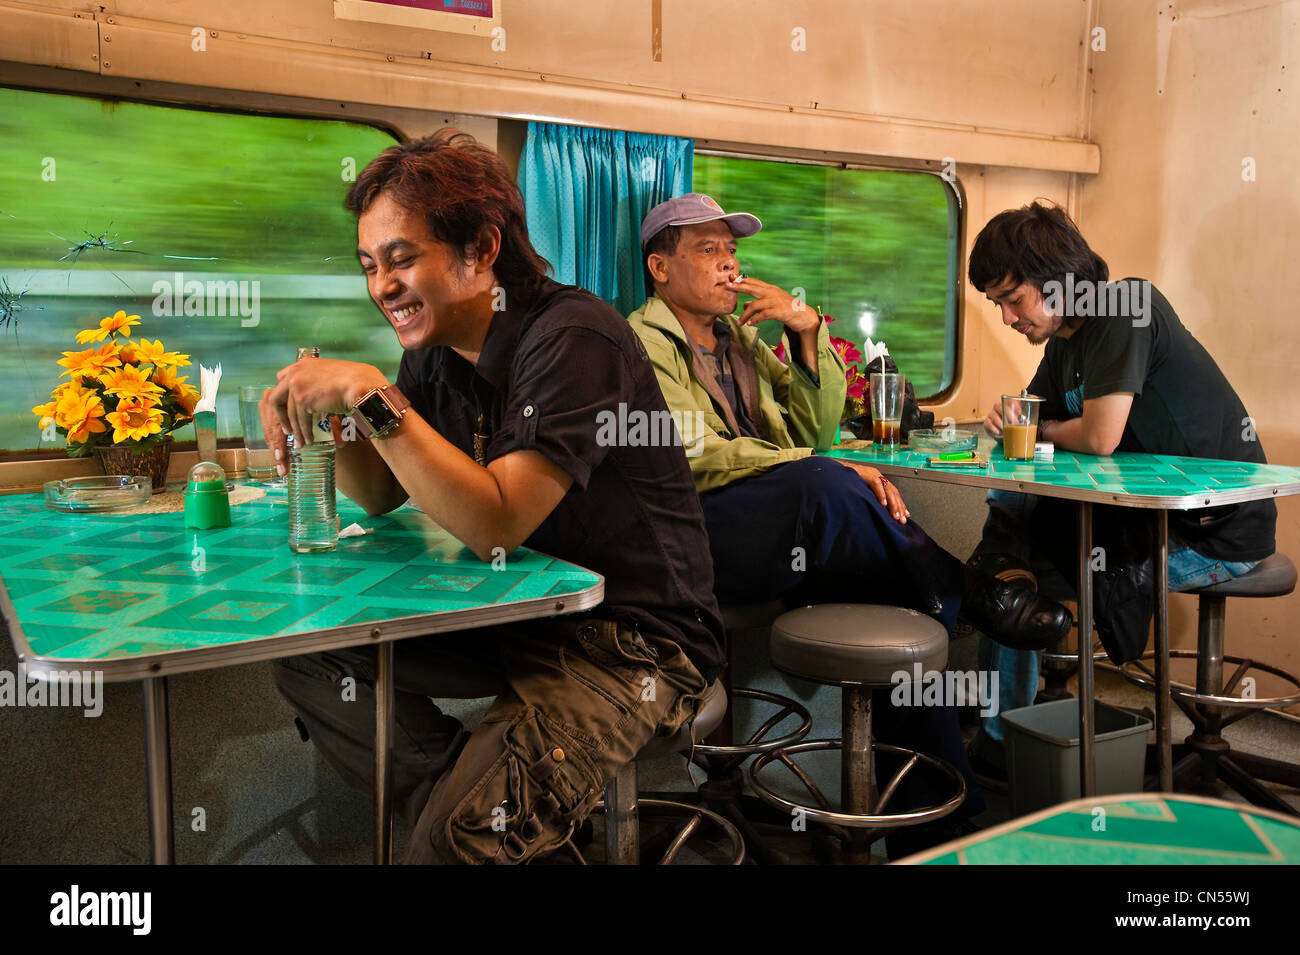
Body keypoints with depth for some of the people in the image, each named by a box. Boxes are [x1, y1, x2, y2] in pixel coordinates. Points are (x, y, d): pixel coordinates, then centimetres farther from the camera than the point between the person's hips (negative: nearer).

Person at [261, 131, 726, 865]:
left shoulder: (573, 337, -20)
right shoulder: (439, 349, 5)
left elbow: (498, 523, -26)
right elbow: (381, 495, 11)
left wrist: (372, 396, -27)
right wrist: (324, 417, -7)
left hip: (634, 639, -8)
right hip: (517, 614, 9)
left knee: (463, 836, -26)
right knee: (308, 653, 1)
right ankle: (460, 804, -4)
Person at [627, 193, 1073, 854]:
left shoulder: (741, 339, 27)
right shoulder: (639, 343, 3)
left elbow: (816, 430, 21)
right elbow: (694, 455, -13)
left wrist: (808, 331, 7)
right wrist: (835, 474, -18)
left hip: (792, 536, 7)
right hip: (692, 537, -7)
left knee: (905, 596, -18)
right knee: (825, 487, -34)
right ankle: (967, 593, -11)